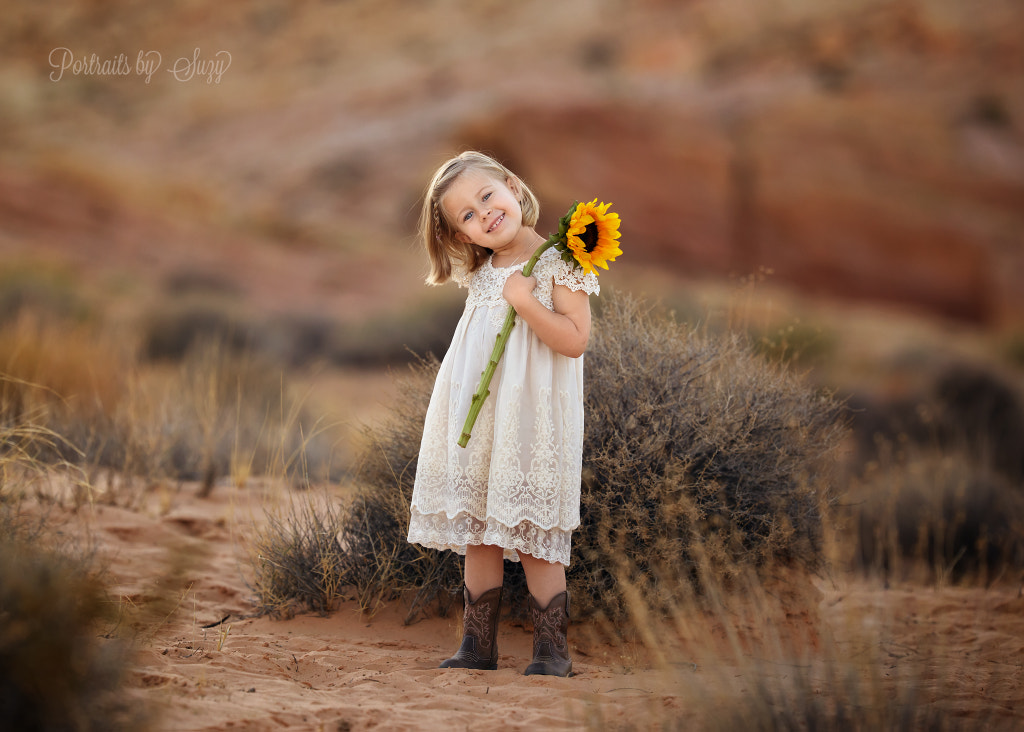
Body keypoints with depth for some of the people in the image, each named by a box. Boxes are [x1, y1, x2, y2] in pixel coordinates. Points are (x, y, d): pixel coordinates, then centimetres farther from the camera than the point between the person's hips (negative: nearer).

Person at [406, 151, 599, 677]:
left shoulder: (557, 263, -9)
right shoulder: (477, 274, 11)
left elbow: (575, 341, -18)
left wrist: (523, 299, -22)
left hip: (532, 419, -6)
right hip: (476, 418, 7)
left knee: (536, 539, -3)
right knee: (478, 534, 9)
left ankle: (551, 648, 7)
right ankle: (478, 645, 17)